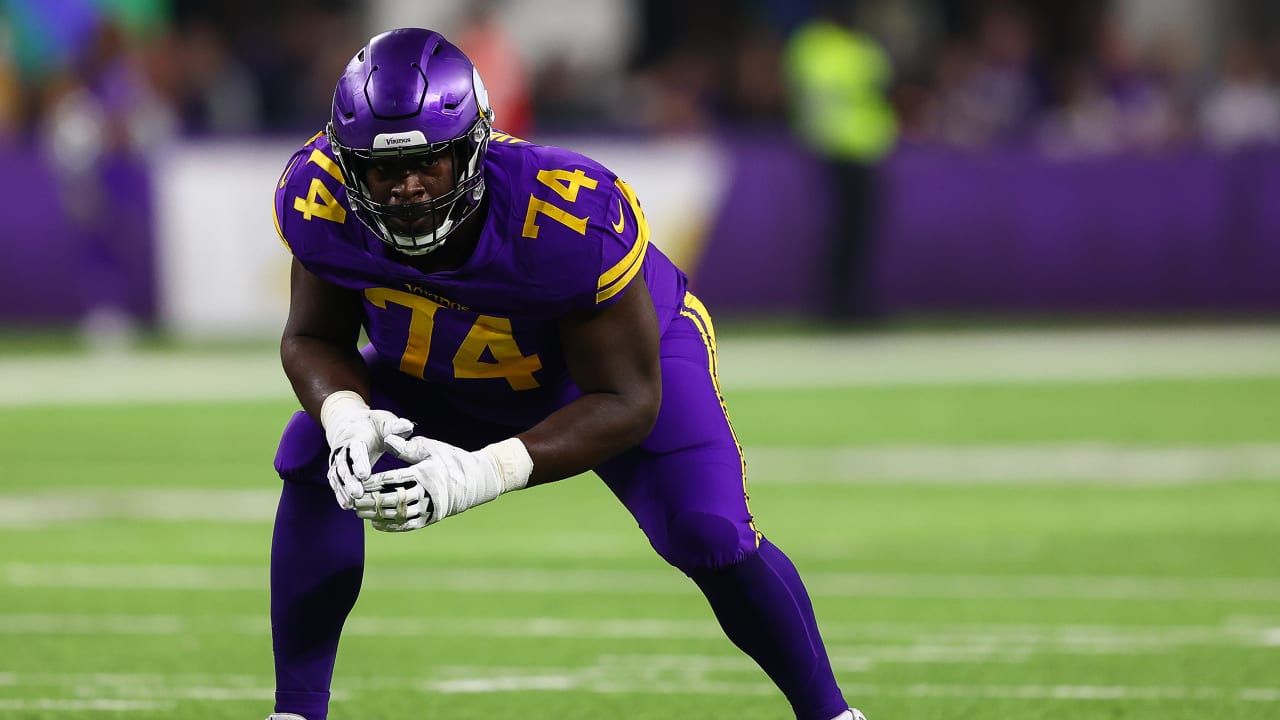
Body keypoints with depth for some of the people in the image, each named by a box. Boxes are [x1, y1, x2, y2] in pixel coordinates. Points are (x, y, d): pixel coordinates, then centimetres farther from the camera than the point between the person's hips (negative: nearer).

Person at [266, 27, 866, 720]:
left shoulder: (570, 216, -42)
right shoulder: (320, 201, -30)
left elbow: (626, 399, -34)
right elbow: (315, 338, -13)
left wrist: (486, 471, -47)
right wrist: (347, 419, -37)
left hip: (620, 346, -4)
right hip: (441, 372, 4)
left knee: (708, 535, -22)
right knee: (314, 461, -19)